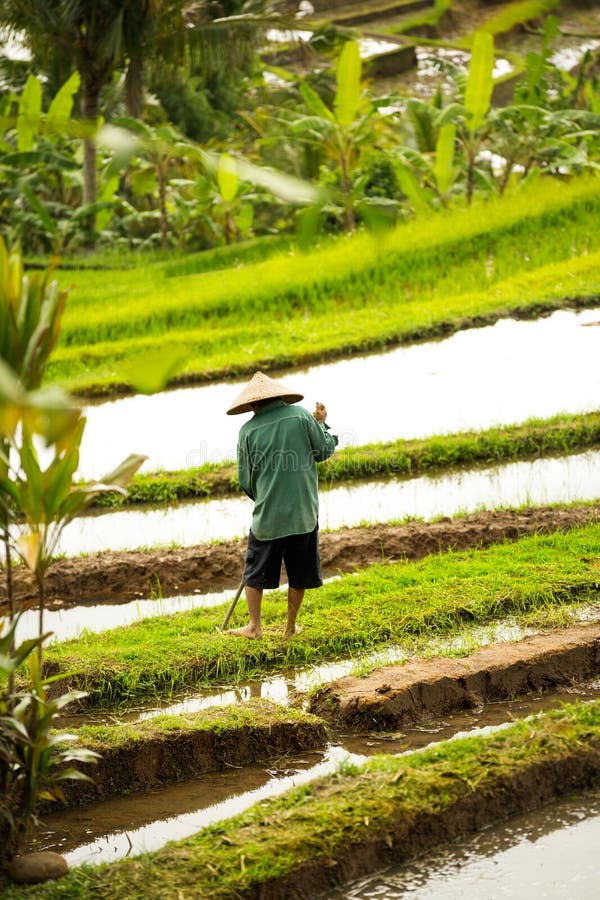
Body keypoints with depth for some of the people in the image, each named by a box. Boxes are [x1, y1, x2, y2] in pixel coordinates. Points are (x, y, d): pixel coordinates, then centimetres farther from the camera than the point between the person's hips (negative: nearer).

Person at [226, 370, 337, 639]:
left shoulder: (248, 430, -3)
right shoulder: (300, 415, -3)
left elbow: (246, 480, 3)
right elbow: (325, 450, 6)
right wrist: (321, 424, 22)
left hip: (267, 514, -1)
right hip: (303, 511, 1)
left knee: (255, 570, 13)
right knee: (299, 572, 13)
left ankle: (254, 625, 11)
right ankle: (290, 627, 19)